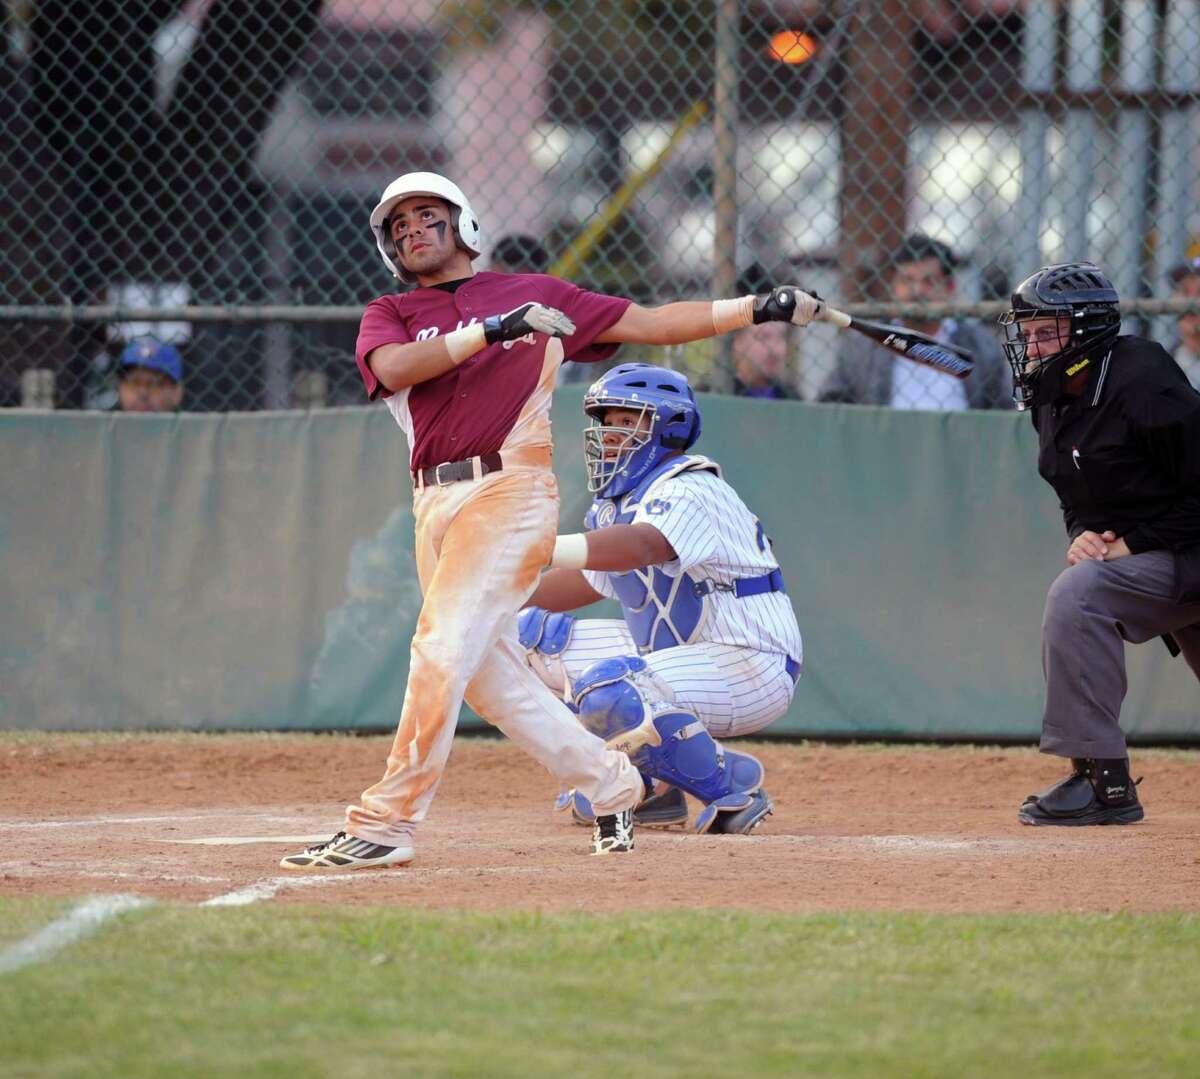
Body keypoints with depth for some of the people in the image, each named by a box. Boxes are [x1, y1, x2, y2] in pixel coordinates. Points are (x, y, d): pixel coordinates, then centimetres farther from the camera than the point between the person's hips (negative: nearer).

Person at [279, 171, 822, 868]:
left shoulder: (534, 295, 13)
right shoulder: (390, 316, 16)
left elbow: (651, 324, 13)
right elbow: (396, 367, -8)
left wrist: (758, 309, 4)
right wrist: (493, 329, -16)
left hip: (512, 490, -4)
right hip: (437, 505, 4)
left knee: (442, 648, -16)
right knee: (491, 677, 7)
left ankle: (385, 824, -16)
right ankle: (611, 783, 24)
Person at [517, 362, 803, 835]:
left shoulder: (688, 492, -20)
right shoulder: (623, 502, 12)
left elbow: (639, 547, -41)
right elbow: (587, 582, 23)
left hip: (753, 669, -10)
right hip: (680, 654, 10)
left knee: (608, 694, -34)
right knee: (536, 634, 9)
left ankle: (732, 785, -11)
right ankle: (643, 788, 11)